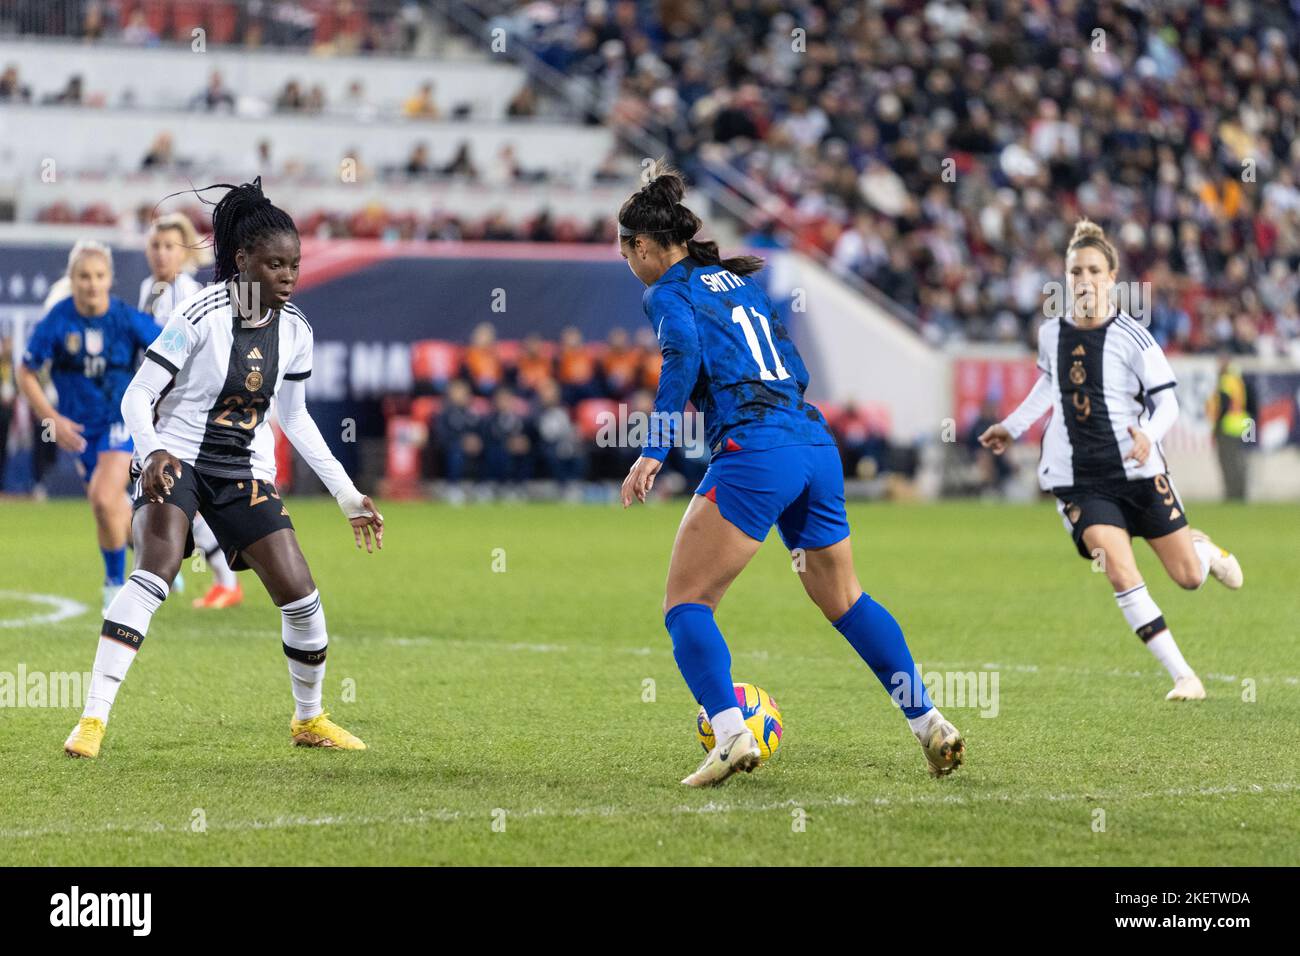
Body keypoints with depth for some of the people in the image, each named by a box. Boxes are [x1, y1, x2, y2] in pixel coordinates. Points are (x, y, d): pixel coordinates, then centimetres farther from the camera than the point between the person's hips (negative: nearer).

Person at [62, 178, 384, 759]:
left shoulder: (294, 329, 1)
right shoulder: (200, 315, -16)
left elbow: (294, 417, 14)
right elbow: (137, 395, -14)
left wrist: (347, 495, 13)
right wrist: (151, 452, -34)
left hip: (246, 471, 5)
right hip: (177, 460, -5)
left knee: (301, 596, -3)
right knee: (157, 568, -30)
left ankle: (309, 719, 23)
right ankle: (94, 718, -30)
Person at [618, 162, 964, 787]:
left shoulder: (668, 292, 2)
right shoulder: (738, 281, 24)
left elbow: (684, 354, -18)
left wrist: (654, 451, -21)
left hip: (753, 451, -8)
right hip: (816, 443, 8)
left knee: (685, 604, -3)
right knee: (843, 599, 23)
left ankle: (731, 734, -22)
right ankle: (931, 726, 21)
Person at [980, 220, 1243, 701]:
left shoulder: (1131, 337, -13)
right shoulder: (1051, 332, -1)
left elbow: (1167, 403, -9)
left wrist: (1149, 434, -29)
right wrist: (1012, 427, 23)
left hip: (1137, 470, -2)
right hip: (1077, 478, 2)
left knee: (1189, 577, 5)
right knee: (1121, 574, -18)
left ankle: (1203, 547, 45)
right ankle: (1183, 676, -10)